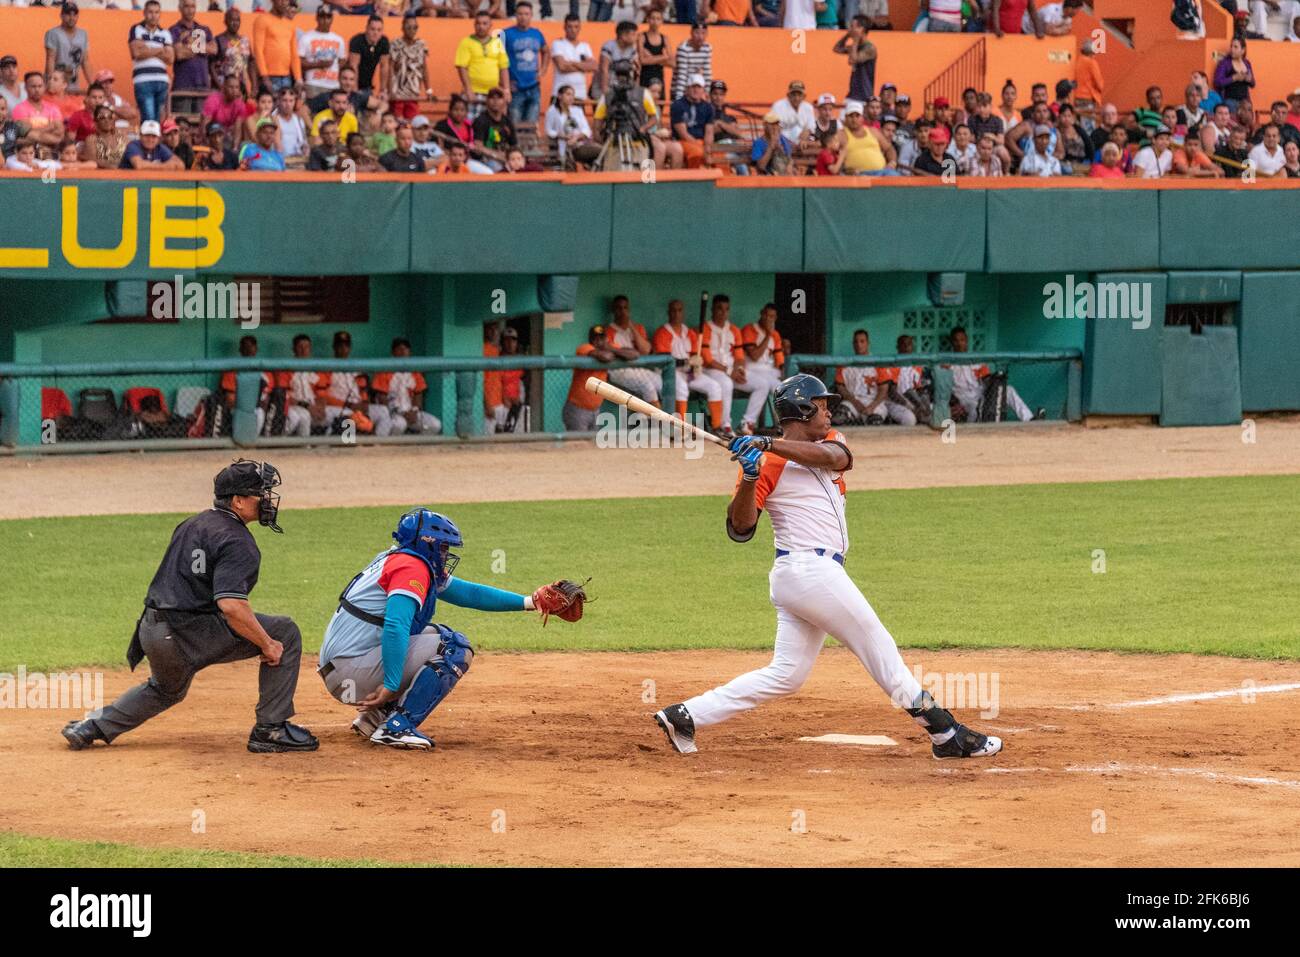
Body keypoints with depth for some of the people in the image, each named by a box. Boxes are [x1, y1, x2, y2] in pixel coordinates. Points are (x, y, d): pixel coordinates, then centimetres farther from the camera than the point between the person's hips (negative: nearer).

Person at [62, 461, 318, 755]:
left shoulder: (191, 524, 16)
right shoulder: (238, 543, -14)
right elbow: (231, 605, -27)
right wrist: (266, 644, -17)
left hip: (151, 632, 9)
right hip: (192, 635, -9)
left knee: (167, 689, 38)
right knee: (285, 633, -1)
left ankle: (93, 728, 32)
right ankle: (271, 729, 0)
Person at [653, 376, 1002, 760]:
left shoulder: (830, 443, 15)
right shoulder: (768, 465, -5)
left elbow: (831, 456, -11)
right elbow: (740, 528, -12)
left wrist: (768, 444, -23)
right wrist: (749, 478, -27)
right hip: (812, 572, -8)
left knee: (785, 675, 8)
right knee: (881, 649, -1)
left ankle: (685, 716, 7)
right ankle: (946, 734, 5)